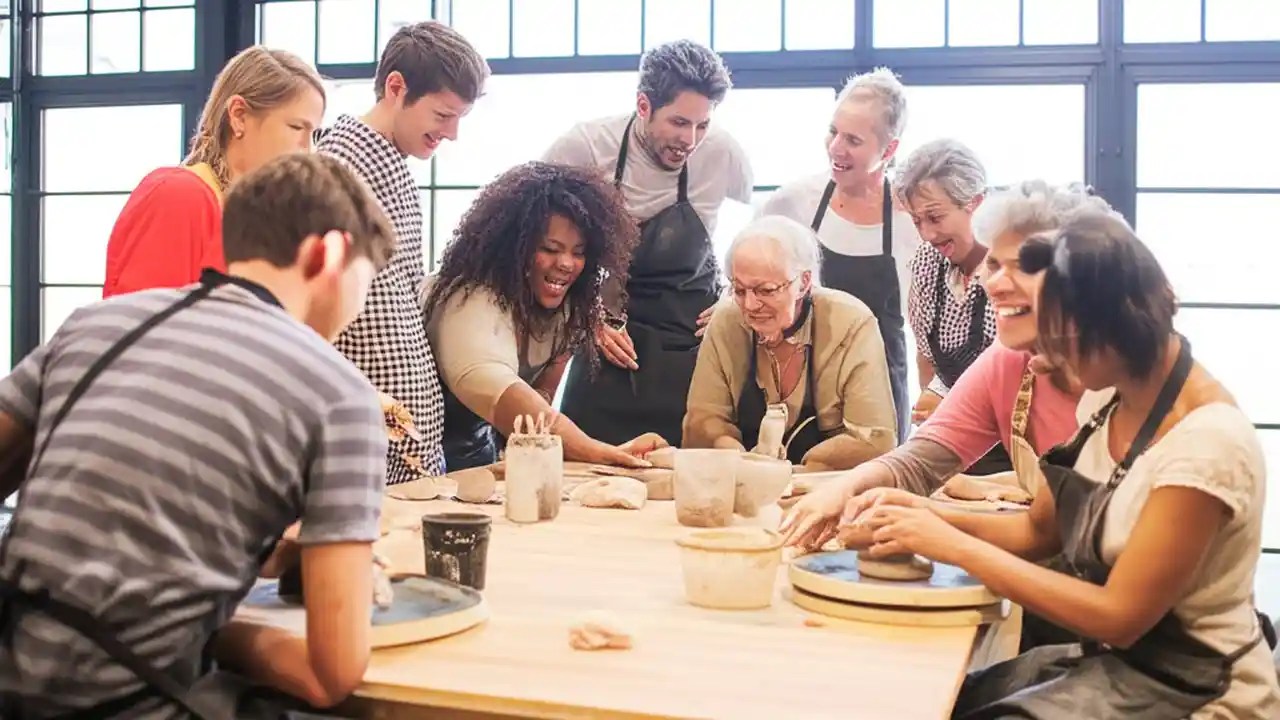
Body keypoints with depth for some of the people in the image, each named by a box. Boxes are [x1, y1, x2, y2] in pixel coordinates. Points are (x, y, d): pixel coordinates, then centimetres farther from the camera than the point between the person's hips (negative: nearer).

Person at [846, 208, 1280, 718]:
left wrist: (955, 547, -20)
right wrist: (930, 517, -8)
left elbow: (1120, 615, -21)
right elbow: (1039, 529, 10)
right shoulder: (1108, 398, 1)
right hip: (1110, 657, 7)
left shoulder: (1207, 442, -24)